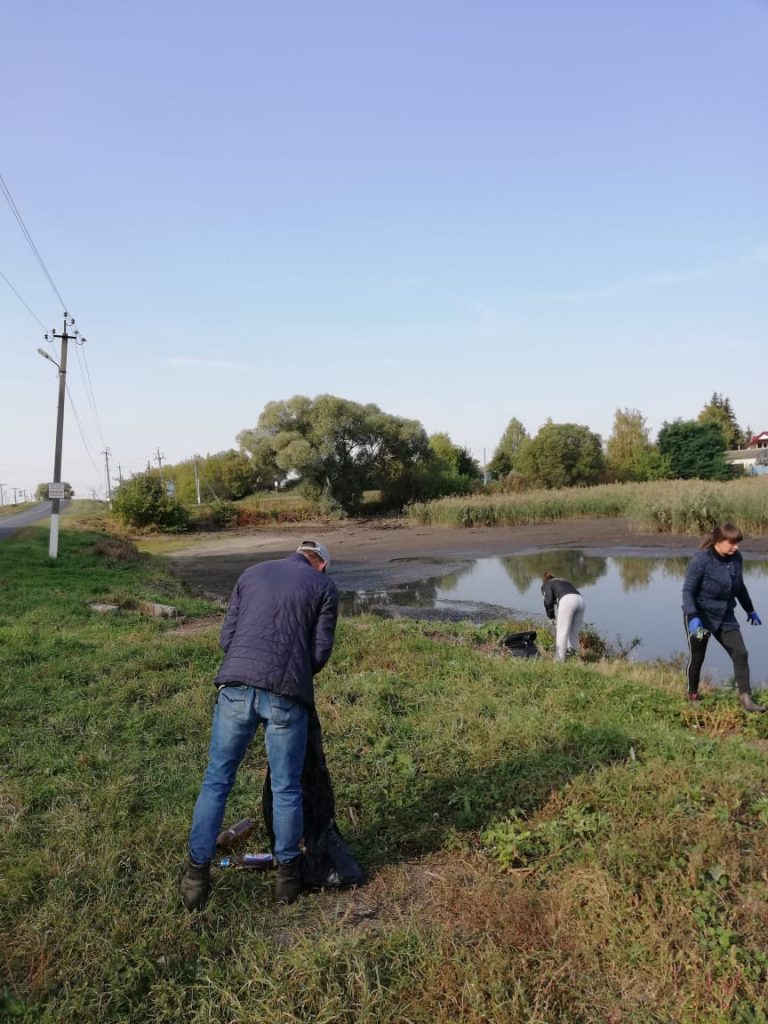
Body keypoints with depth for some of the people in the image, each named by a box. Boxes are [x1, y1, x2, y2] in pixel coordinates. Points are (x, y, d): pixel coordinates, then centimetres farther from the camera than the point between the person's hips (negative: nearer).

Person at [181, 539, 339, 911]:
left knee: (216, 781, 13)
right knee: (286, 788, 13)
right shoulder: (325, 586, 12)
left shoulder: (252, 574, 20)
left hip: (236, 688, 2)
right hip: (287, 695, -2)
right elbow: (321, 651, 6)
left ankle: (197, 874, 15)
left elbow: (227, 636, 15)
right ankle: (287, 873, 27)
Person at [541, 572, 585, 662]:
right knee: (574, 631, 18)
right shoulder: (565, 581, 41)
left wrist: (550, 615, 20)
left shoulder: (546, 585, 23)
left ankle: (559, 660, -2)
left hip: (567, 601, -6)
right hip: (580, 600, 6)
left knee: (561, 632, -1)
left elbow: (548, 600, 5)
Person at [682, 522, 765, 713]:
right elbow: (687, 590, -20)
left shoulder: (736, 558, -4)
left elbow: (739, 586, 14)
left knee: (740, 654, -5)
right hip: (700, 616, -5)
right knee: (697, 658, 8)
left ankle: (745, 698, 2)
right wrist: (693, 617, -33)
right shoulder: (701, 559, -22)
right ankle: (692, 695, 29)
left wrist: (750, 610, 23)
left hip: (725, 616, 5)